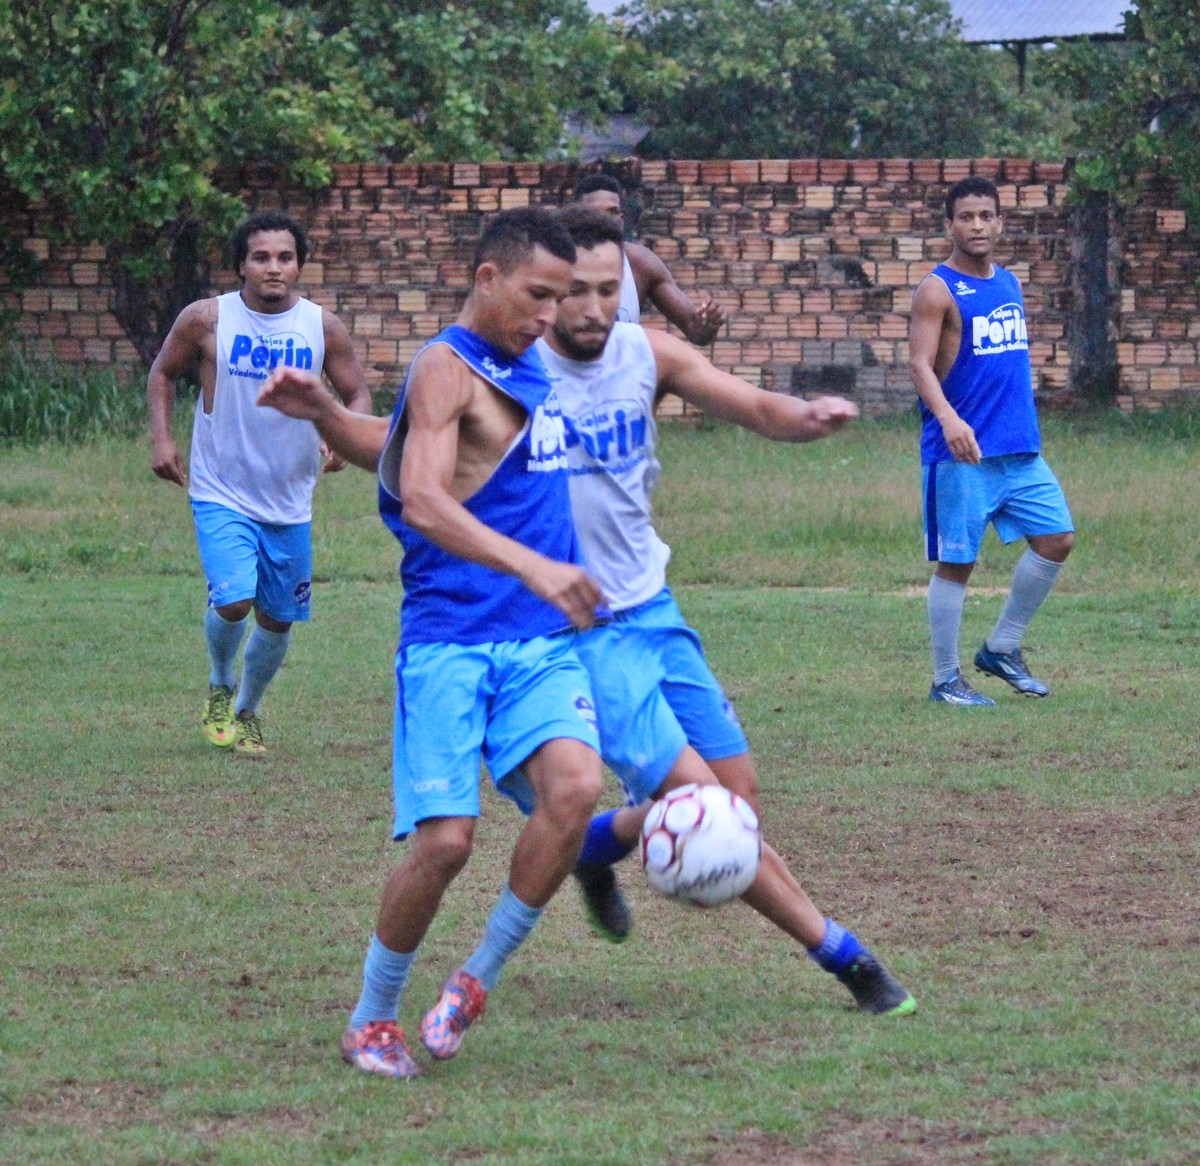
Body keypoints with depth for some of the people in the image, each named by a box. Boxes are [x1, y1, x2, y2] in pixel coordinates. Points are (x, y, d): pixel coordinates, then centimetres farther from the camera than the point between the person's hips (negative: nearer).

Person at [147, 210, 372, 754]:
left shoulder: (323, 327, -3)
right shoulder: (206, 319, -7)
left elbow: (358, 394, 5)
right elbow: (163, 373, 8)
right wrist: (161, 439, -4)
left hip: (290, 501, 3)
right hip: (221, 494, -3)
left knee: (278, 618, 10)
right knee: (232, 601, -20)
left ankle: (246, 712, 36)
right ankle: (219, 687, 12)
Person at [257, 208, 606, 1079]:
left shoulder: (525, 366, 17)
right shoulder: (447, 368, -8)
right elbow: (421, 497, -24)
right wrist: (533, 567, -35)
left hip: (540, 640, 6)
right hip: (451, 640, -6)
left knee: (575, 786, -20)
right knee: (446, 838, -11)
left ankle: (477, 981, -3)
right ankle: (373, 1018, 12)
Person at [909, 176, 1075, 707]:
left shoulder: (1008, 284, 14)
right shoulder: (937, 290, -8)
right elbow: (920, 363, -18)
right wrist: (948, 417, -34)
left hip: (1020, 446, 7)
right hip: (962, 451, -7)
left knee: (1056, 538, 3)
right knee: (956, 562, -3)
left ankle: (1002, 648, 16)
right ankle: (945, 679, 7)